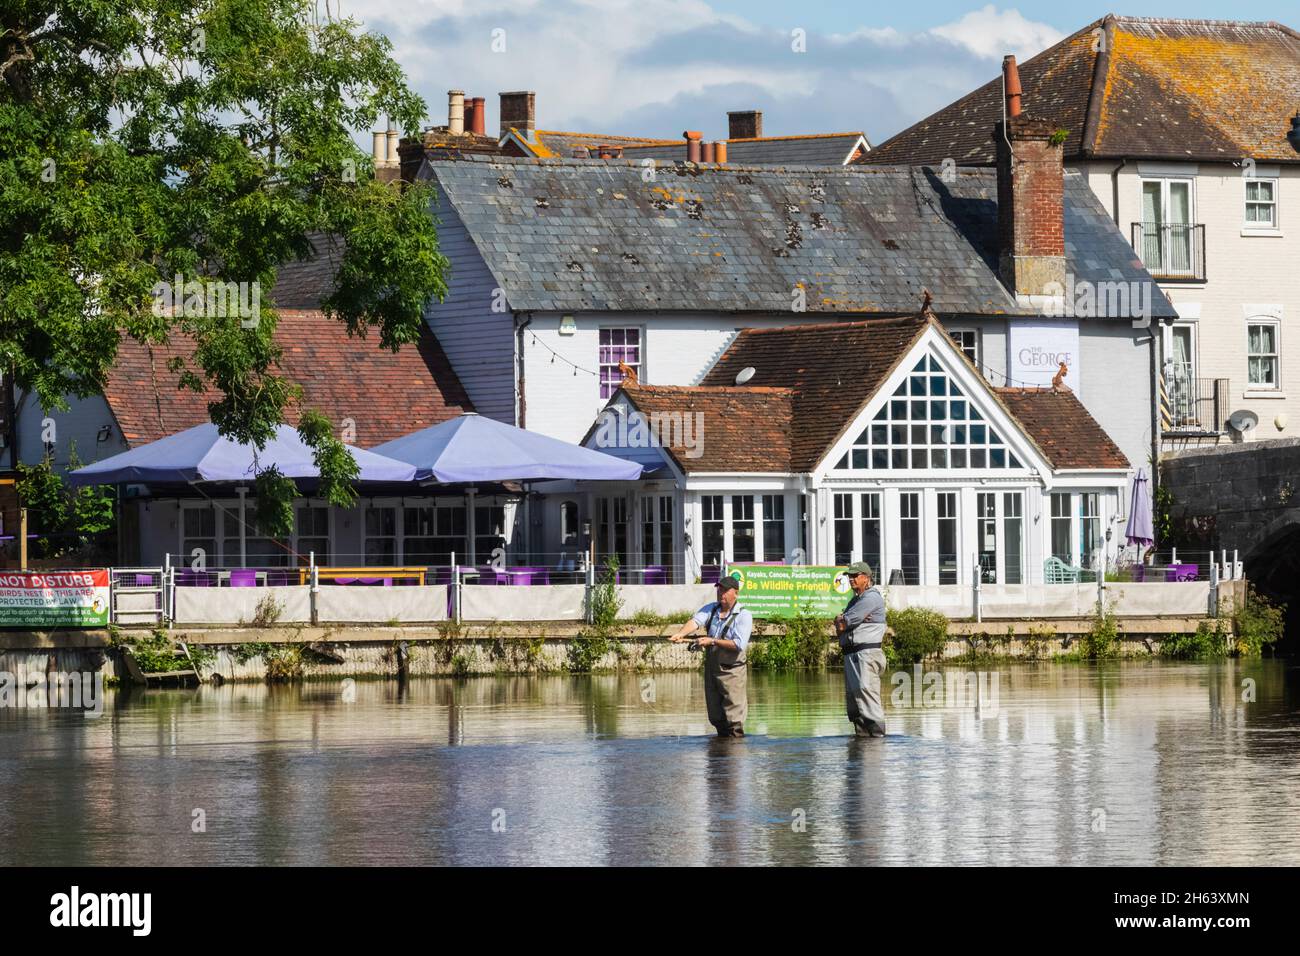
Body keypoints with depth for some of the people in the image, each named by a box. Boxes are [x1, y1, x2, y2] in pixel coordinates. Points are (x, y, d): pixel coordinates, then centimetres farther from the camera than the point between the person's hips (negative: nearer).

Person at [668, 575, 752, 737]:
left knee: (734, 717, -8)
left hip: (732, 672, -5)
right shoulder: (710, 609, 7)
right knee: (715, 717, 10)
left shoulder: (744, 616, -7)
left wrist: (712, 641, -25)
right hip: (711, 669, 5)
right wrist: (680, 633, -33)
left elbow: (739, 644, -19)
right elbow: (695, 621, -12)